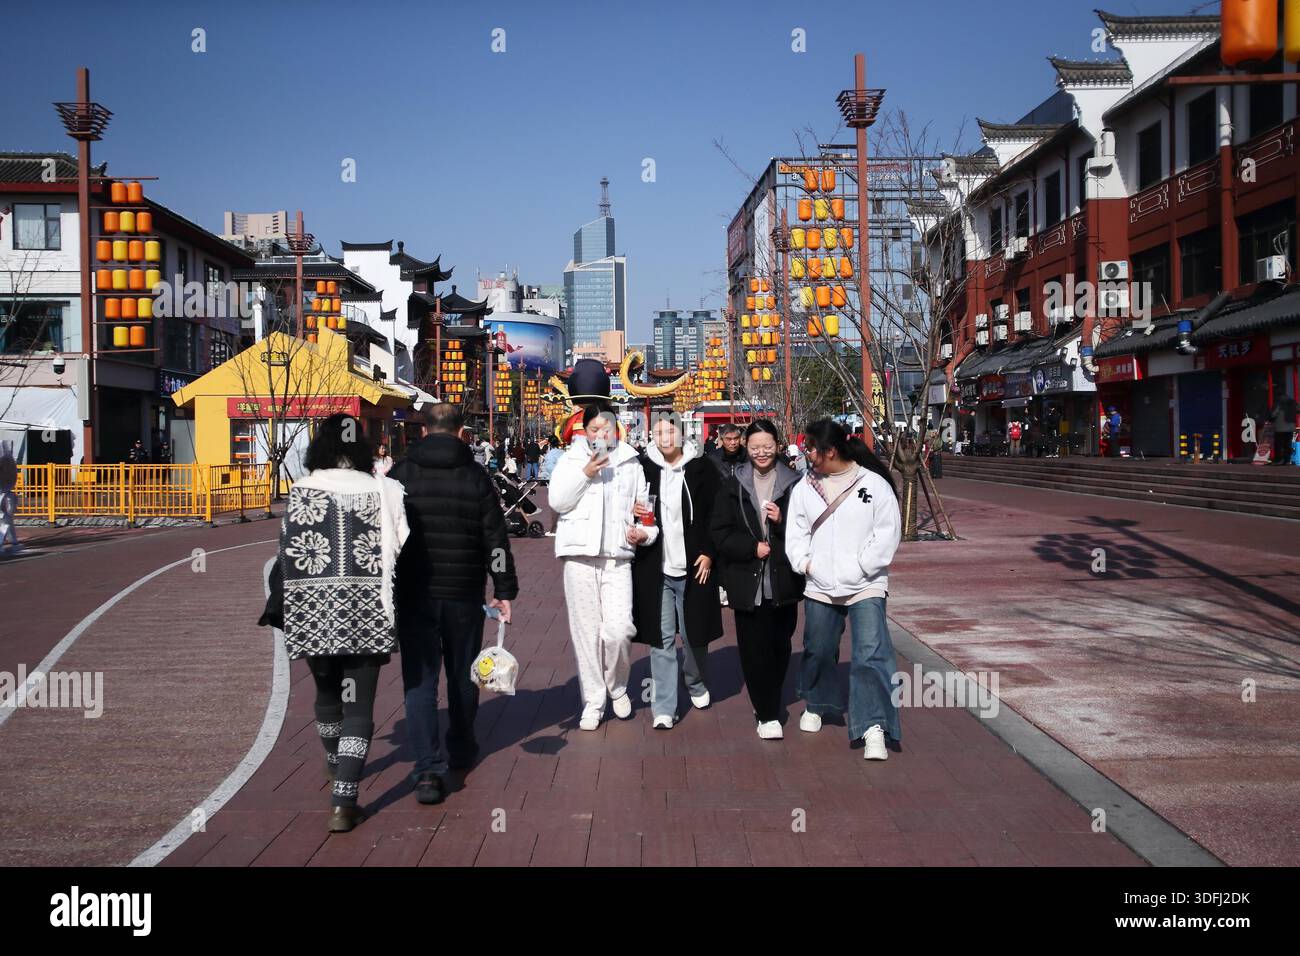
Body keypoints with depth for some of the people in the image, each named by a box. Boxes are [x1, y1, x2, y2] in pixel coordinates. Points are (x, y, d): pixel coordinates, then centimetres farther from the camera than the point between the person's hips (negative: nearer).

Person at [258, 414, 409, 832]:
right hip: (366, 616, -2)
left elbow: (287, 554, -1)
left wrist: (280, 609, 8)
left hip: (313, 614, 2)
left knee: (327, 692, 24)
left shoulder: (301, 491, -2)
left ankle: (335, 765, 47)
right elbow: (402, 549, -7)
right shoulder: (383, 490, -4)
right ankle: (343, 801, -6)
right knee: (359, 704, 4)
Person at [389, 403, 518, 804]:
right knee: (462, 675, 17)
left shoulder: (400, 475, -1)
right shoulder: (476, 477, 0)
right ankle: (461, 751, 33)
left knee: (420, 680, 0)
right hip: (464, 594, 1)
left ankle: (429, 769, -10)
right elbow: (496, 540, -1)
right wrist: (505, 590, 4)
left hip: (415, 594, -1)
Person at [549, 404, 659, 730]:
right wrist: (585, 473, -12)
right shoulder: (572, 459, 9)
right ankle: (593, 701, 14)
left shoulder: (631, 463, 14)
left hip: (618, 556, 0)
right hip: (580, 555, 0)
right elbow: (557, 500, -3)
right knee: (586, 631, 3)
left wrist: (646, 532, -1)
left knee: (619, 629, -11)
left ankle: (617, 687, 16)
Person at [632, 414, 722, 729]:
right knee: (661, 639, 2)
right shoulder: (642, 469, 2)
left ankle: (696, 684, 38)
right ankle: (663, 708, 6)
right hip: (655, 569, 1)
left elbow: (715, 514, 0)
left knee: (695, 634, 12)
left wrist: (708, 553, -6)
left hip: (694, 567, 0)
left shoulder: (701, 469, -1)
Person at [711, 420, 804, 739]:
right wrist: (752, 548, -11)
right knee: (754, 650, -2)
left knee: (779, 646, 8)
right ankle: (768, 714, 7)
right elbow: (720, 535, 2)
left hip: (783, 580, 0)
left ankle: (768, 708, 26)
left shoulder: (794, 485, 2)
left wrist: (782, 521, -14)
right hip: (747, 582, 0)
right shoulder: (732, 487, 5)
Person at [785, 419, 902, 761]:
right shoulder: (805, 487, 5)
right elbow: (796, 533, 9)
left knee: (871, 654, -14)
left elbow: (887, 535, -7)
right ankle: (816, 705, 42)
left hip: (865, 587, -4)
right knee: (817, 651, 18)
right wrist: (805, 562, -7)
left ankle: (874, 729, -14)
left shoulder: (874, 485, -7)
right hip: (819, 588, 4)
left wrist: (859, 567, -13)